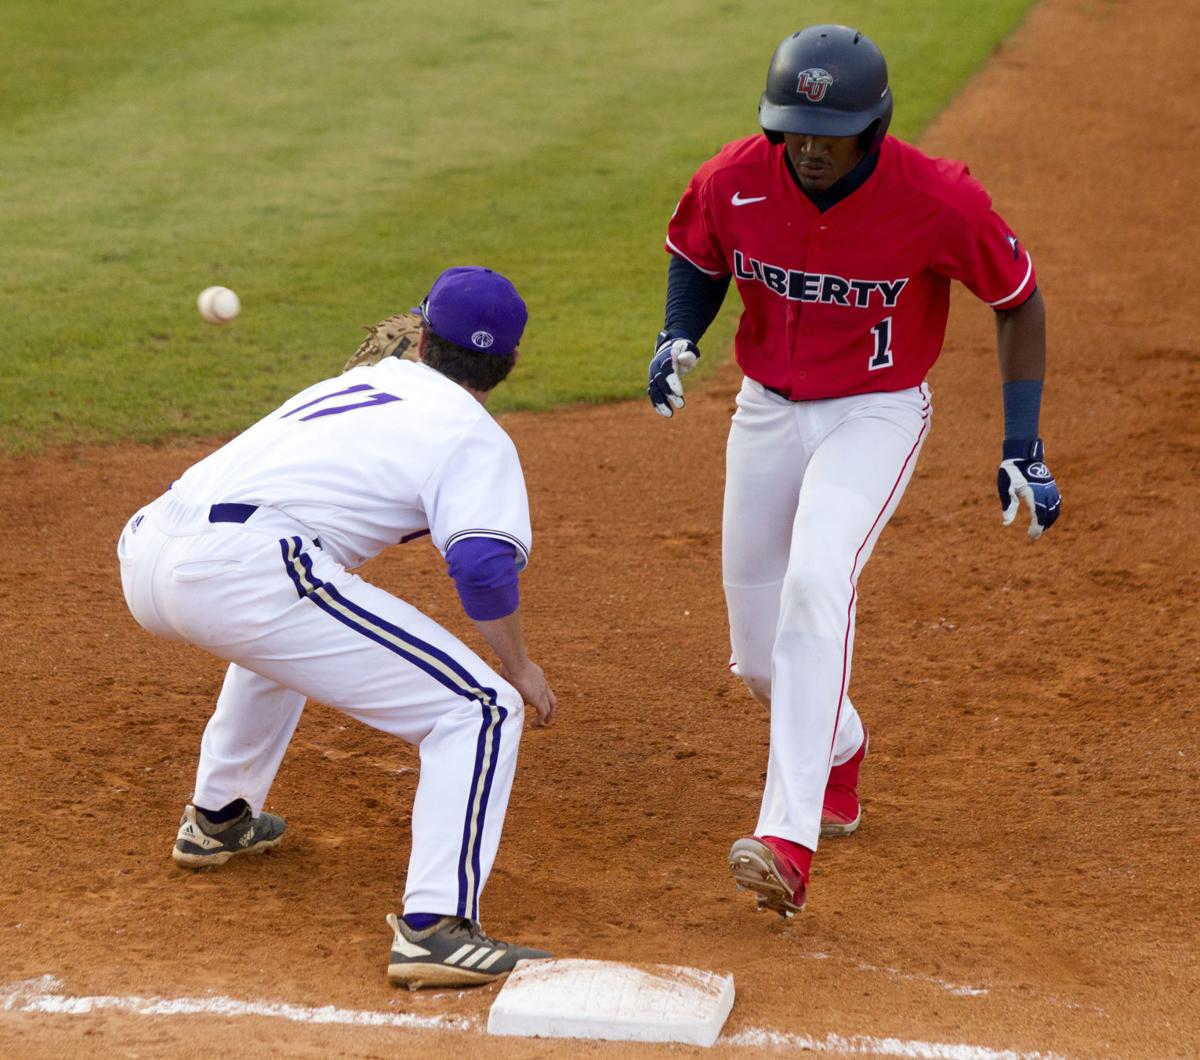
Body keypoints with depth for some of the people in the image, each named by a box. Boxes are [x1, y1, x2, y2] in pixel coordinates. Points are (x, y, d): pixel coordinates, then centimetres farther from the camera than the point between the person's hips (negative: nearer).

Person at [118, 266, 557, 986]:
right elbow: (484, 562, -9)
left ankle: (218, 817, 51)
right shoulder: (475, 437, 7)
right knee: (482, 709, -3)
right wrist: (519, 665, 4)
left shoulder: (363, 379, 29)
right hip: (243, 569, -8)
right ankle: (435, 928, -18)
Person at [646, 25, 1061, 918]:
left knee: (816, 586, -30)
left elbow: (1018, 299, -6)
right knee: (762, 659, 11)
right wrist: (679, 337, -12)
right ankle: (839, 753, 46)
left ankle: (790, 842, -36)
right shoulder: (733, 181, -14)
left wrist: (1023, 449, -7)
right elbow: (696, 257, 9)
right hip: (767, 410, 4)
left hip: (877, 415, -4)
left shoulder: (941, 201, -22)